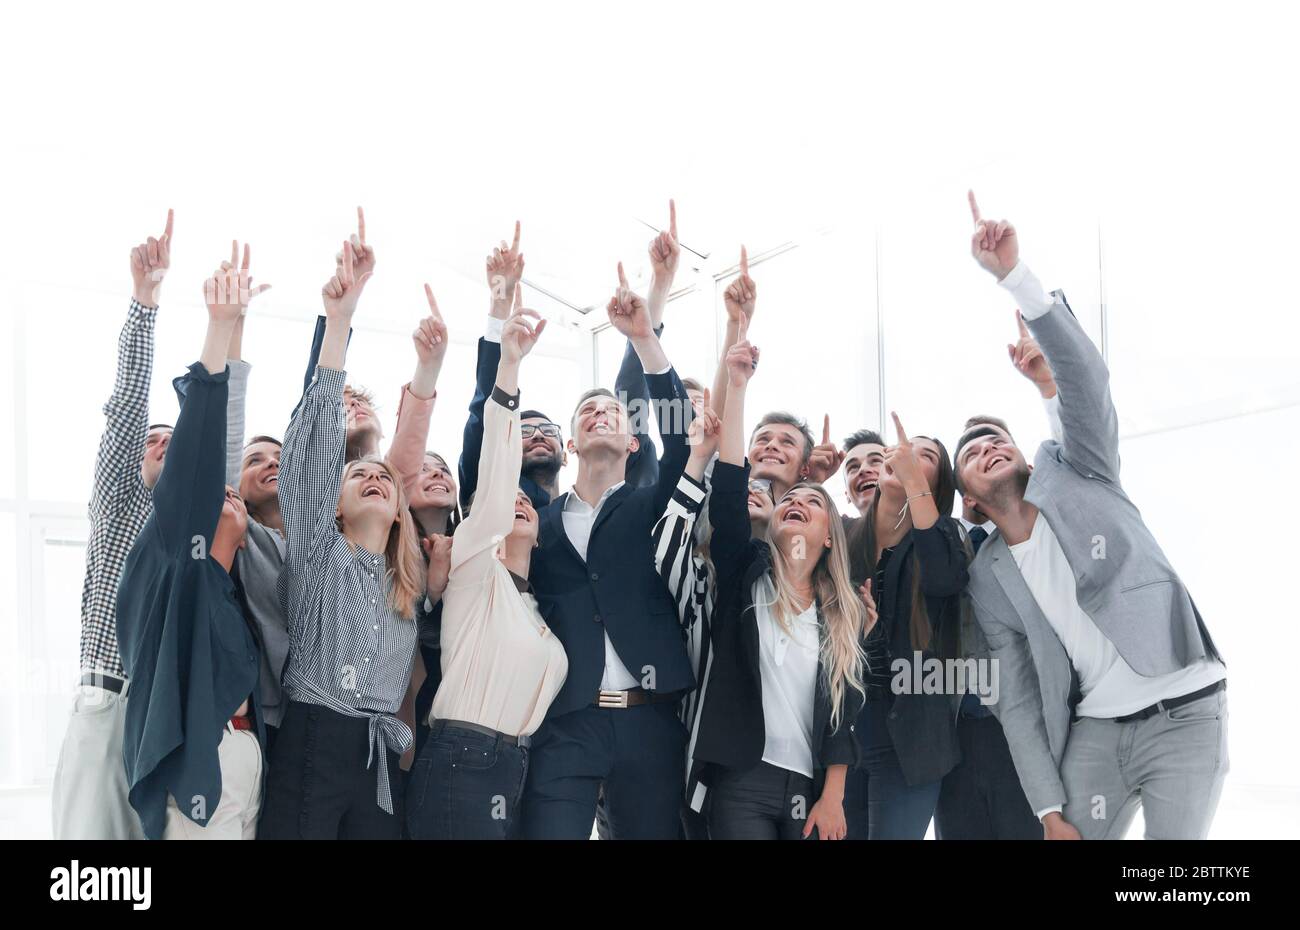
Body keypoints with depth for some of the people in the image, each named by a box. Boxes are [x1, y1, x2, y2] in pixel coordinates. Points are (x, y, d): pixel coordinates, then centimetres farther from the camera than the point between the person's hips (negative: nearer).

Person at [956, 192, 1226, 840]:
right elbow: (1017, 695, 7)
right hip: (1093, 730, 4)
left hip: (1183, 712, -4)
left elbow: (1084, 375, -13)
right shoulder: (987, 576, 10)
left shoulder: (1075, 473, 3)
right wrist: (1049, 809, -3)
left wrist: (1013, 274, -24)